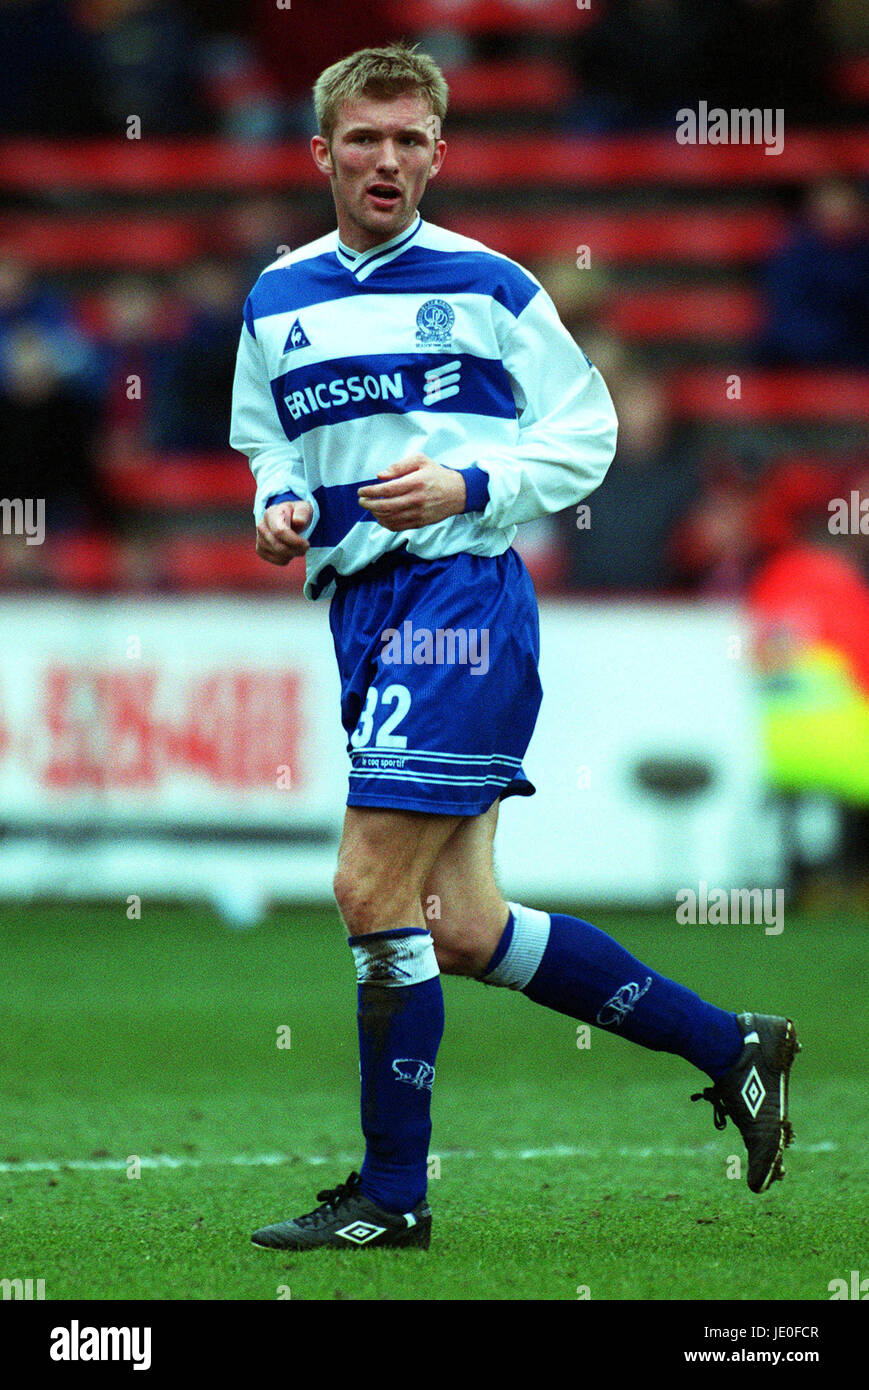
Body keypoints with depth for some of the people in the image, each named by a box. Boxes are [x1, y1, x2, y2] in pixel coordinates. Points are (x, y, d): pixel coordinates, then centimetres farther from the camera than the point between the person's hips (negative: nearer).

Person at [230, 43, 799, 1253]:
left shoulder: (487, 286, -3)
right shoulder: (279, 301, 13)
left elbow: (587, 432, 1)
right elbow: (268, 440, 26)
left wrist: (466, 487, -14)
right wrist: (280, 504, 4)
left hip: (463, 596, -7)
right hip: (362, 608, 7)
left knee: (374, 891, -12)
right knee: (462, 929, 6)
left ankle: (391, 1195, 0)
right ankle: (731, 1047, 19)